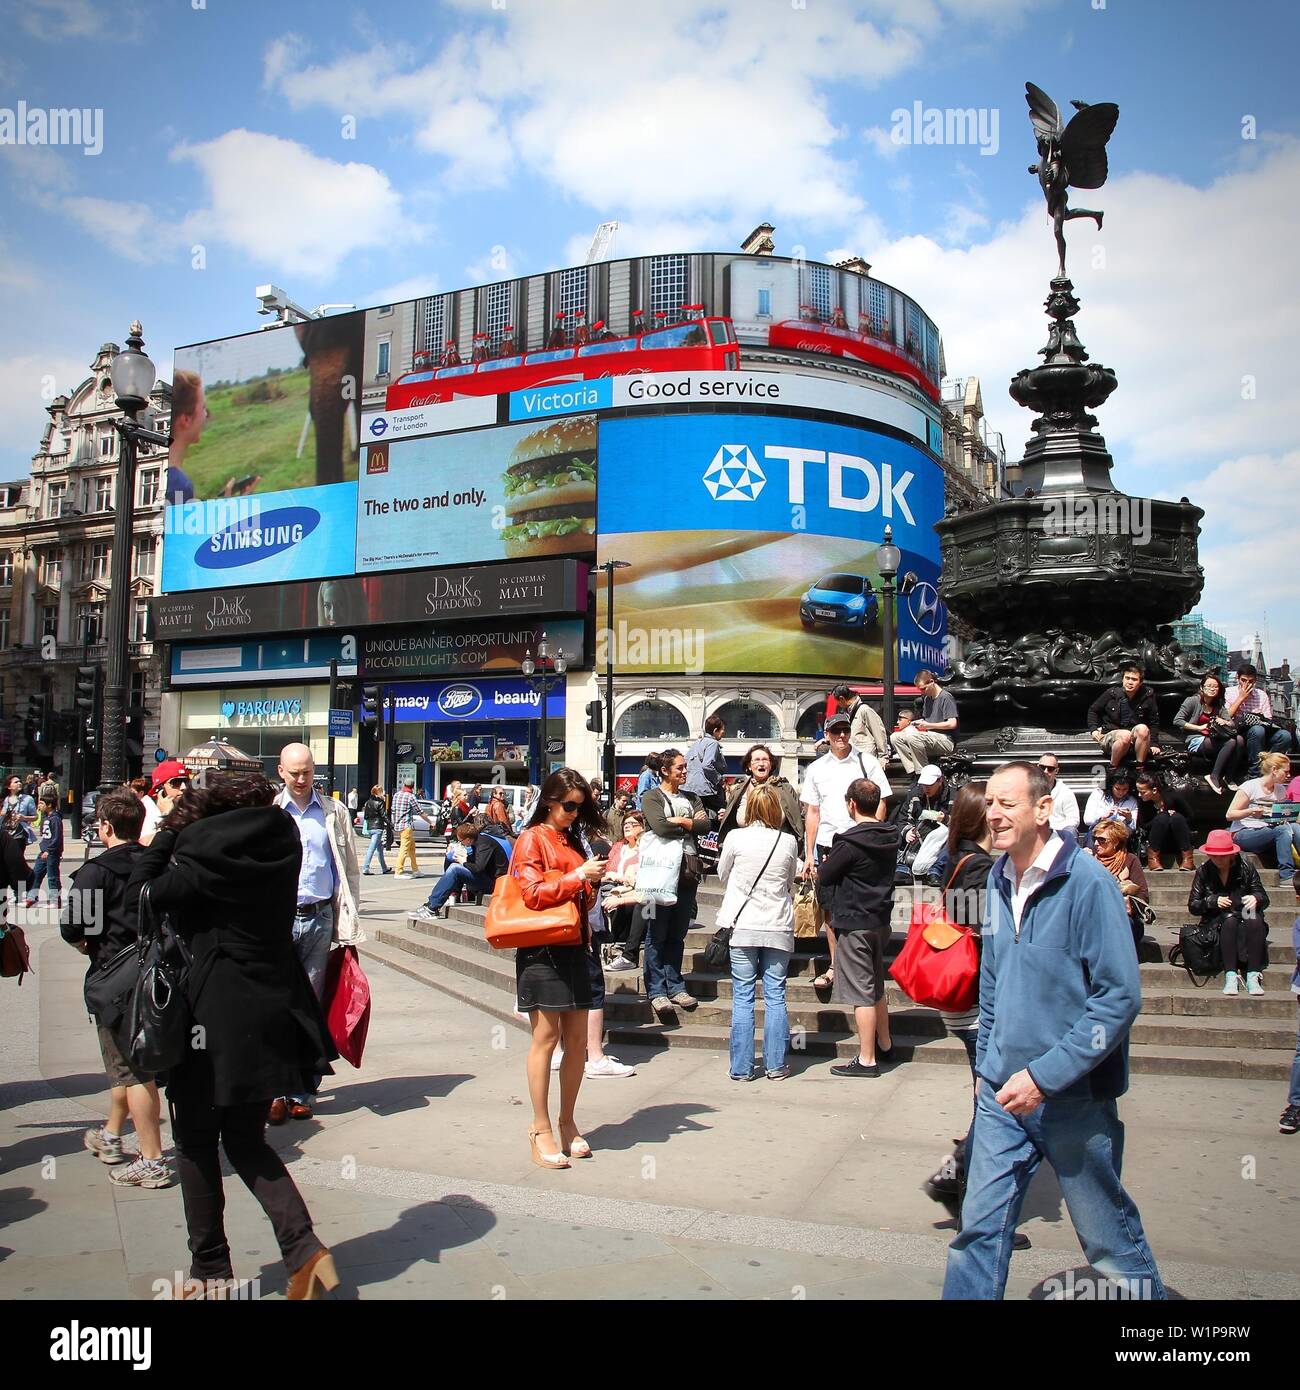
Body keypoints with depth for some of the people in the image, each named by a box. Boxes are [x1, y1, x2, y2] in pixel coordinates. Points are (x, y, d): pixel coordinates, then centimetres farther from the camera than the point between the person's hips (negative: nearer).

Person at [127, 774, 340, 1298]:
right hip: (272, 1015, 6)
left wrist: (167, 831, -1)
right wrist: (178, 835, 11)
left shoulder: (209, 856, -15)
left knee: (196, 1140, 14)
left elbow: (139, 897, -11)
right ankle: (305, 1249, 3)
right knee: (246, 1139, 17)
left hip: (214, 1018, -6)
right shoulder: (281, 846, 2)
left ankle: (211, 1270, 22)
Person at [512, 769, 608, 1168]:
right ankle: (540, 1131, 3)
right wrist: (578, 876, -19)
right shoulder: (532, 839, -4)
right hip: (542, 950, -7)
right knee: (547, 1037, -5)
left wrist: (592, 883, 5)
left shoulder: (573, 841, 19)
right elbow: (533, 894, -15)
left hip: (575, 949, 7)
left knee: (577, 1040, 8)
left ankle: (567, 1123, 20)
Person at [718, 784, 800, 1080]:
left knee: (742, 997, 5)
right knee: (775, 996, 8)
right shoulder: (789, 842, -3)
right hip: (778, 927, 1)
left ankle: (741, 1067, 8)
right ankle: (775, 1065, 12)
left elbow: (723, 875, 9)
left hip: (743, 926, -1)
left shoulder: (736, 838, -7)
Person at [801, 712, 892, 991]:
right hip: (827, 845, 2)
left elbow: (880, 803, 3)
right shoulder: (816, 769, 10)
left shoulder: (867, 763, 4)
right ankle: (835, 966, 17)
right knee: (831, 909, 6)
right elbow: (812, 813, 11)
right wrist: (809, 854, 6)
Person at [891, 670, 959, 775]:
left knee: (912, 737, -33)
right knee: (895, 738, -7)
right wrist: (918, 723, 4)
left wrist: (928, 725, -18)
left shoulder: (946, 698, -8)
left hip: (945, 740, -9)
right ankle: (914, 773, -17)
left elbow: (952, 724, -16)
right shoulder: (926, 698, 18)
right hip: (930, 737, 9)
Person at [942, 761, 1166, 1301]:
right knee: (980, 1226, 9)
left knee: (1109, 1236, 12)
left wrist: (1045, 1075, -22)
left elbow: (1120, 997, -19)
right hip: (1002, 1092, 5)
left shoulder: (1087, 882, -16)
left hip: (1073, 1096, -5)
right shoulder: (998, 878, 4)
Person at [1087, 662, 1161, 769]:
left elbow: (1154, 723, 9)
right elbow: (1093, 710, 12)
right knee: (1125, 735, -36)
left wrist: (1153, 744, 1)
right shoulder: (1112, 693, -5)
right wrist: (1094, 729, -1)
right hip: (1110, 735, -2)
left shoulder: (1147, 696, -3)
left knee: (1143, 729, -32)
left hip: (1134, 740, 2)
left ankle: (1140, 769, -23)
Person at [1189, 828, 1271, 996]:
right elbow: (1192, 906, 0)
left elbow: (1264, 899, 2)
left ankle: (1253, 976, -36)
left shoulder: (1246, 867, 0)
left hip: (1247, 916, 1)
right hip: (1217, 923, -1)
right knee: (1229, 920, -33)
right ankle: (1231, 976, -39)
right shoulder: (1204, 872, 0)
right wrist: (1213, 901, -18)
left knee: (1255, 920, -32)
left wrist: (1255, 898, -22)